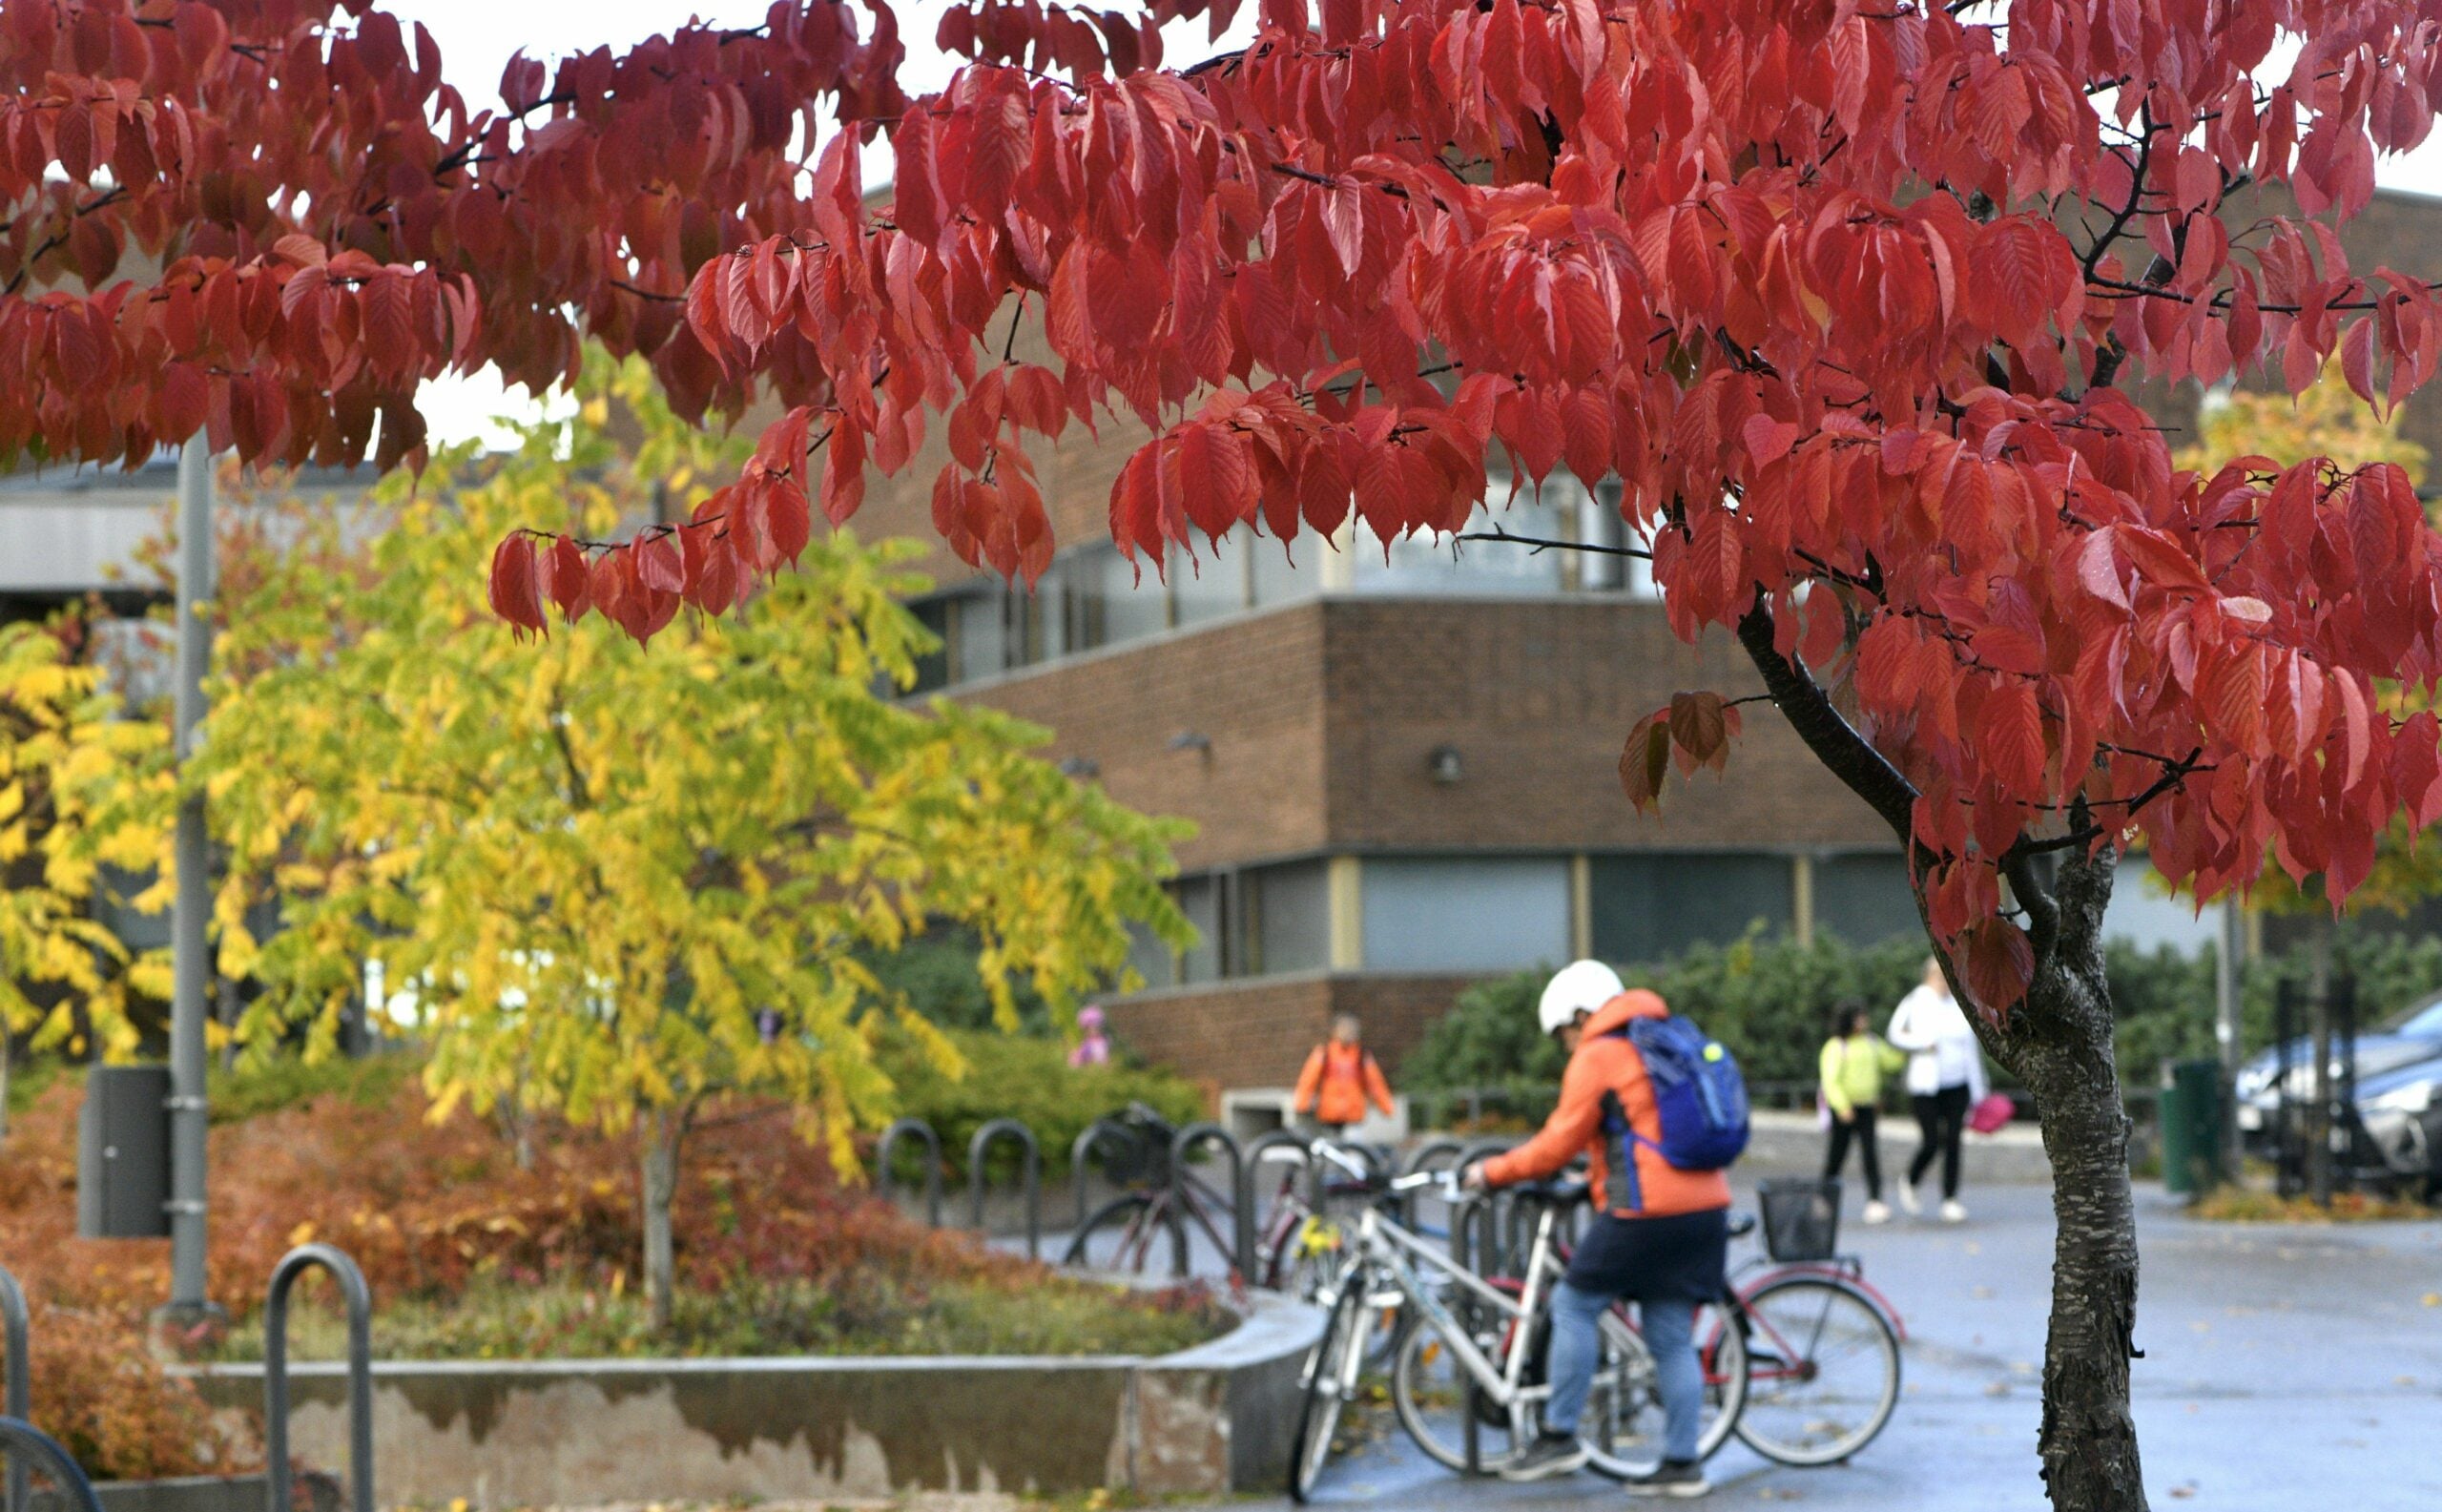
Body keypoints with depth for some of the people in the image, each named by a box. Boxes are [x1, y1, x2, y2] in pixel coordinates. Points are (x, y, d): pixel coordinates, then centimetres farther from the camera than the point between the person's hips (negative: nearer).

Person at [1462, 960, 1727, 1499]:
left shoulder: (1597, 1057, -4)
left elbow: (1556, 1145, -5)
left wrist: (1492, 1171, 6)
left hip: (1647, 1210, -8)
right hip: (1704, 1208, 8)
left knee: (1575, 1305, 4)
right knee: (1672, 1337, 10)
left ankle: (1558, 1436, 4)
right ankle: (1682, 1463, 8)